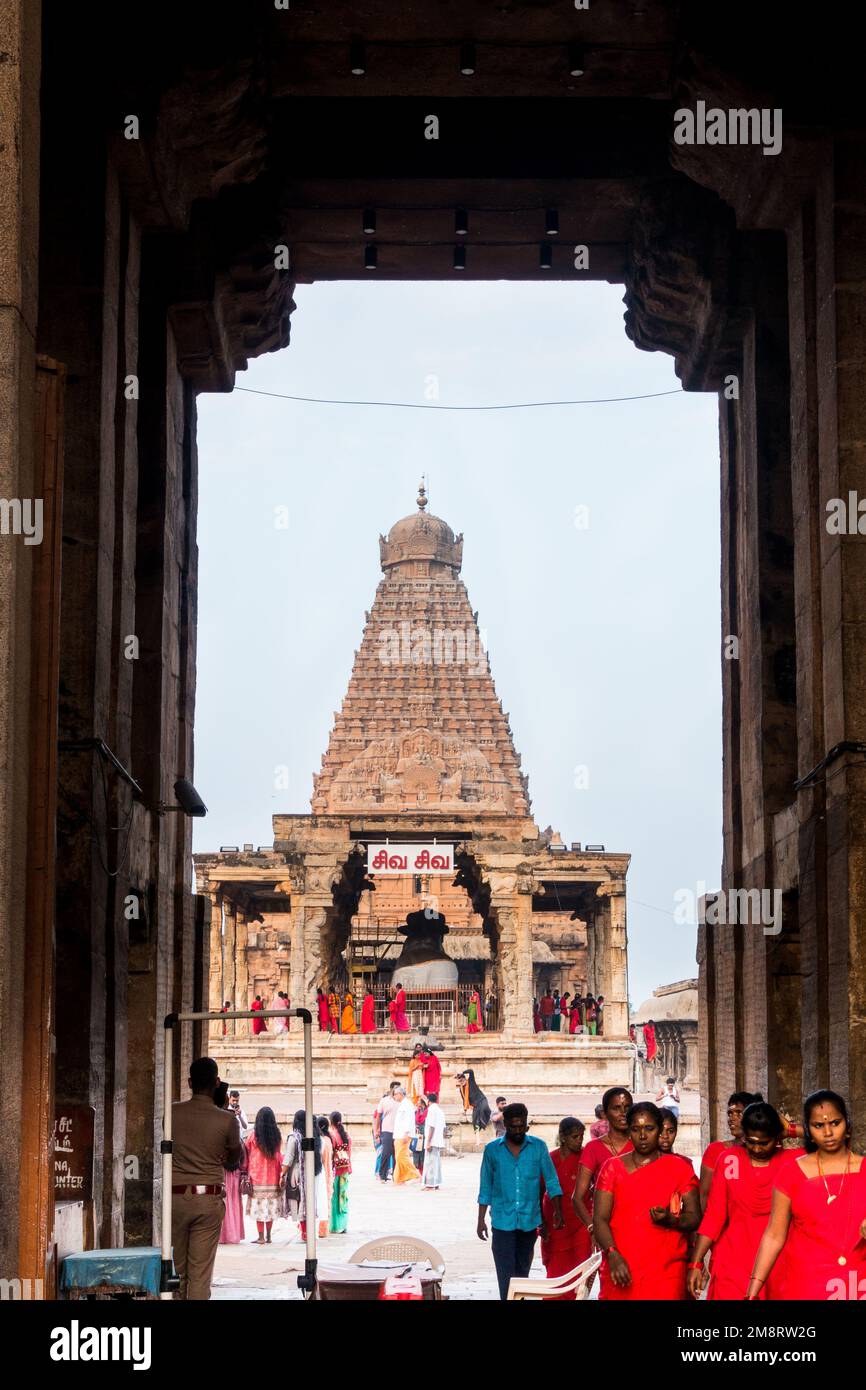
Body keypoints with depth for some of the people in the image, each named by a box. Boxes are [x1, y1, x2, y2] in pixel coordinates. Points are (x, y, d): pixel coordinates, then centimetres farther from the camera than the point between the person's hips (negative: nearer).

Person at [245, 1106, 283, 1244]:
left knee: (259, 1205, 0)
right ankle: (268, 1236, 14)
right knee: (271, 1205, 11)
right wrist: (280, 1173, 11)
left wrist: (248, 1171, 9)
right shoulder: (277, 1136, 0)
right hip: (273, 1176, 3)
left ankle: (261, 1237, -1)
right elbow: (279, 1156, 5)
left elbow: (247, 1154, -1)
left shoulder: (254, 1136, -7)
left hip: (258, 1176, -3)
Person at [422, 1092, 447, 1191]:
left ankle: (430, 1185, -8)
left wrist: (428, 1142, -18)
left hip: (432, 1141, -9)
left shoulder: (431, 1109, -11)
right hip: (439, 1142, 9)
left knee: (430, 1163, -7)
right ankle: (437, 1184, 14)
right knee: (437, 1162, 12)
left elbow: (431, 1127, -17)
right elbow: (443, 1128, 17)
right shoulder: (440, 1110, 15)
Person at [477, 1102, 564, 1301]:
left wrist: (557, 1211, -8)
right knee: (506, 1272, -7)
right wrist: (481, 1220, 3)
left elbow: (551, 1181, 1)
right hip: (503, 1220, -1)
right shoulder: (492, 1150, 0)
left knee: (522, 1269, 14)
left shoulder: (538, 1147, 0)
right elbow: (485, 1188, 5)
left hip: (529, 1220, 1)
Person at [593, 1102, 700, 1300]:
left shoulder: (679, 1168, 7)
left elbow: (694, 1217, 6)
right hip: (621, 1270, 1)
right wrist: (613, 1254, -17)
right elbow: (600, 1218, -1)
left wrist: (670, 1219, -16)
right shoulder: (613, 1168, 7)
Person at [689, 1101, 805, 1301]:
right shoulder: (729, 1161, 3)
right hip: (733, 1264, 0)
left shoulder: (792, 1161, 1)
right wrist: (695, 1264, -2)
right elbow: (713, 1217, 4)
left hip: (778, 1267, 0)